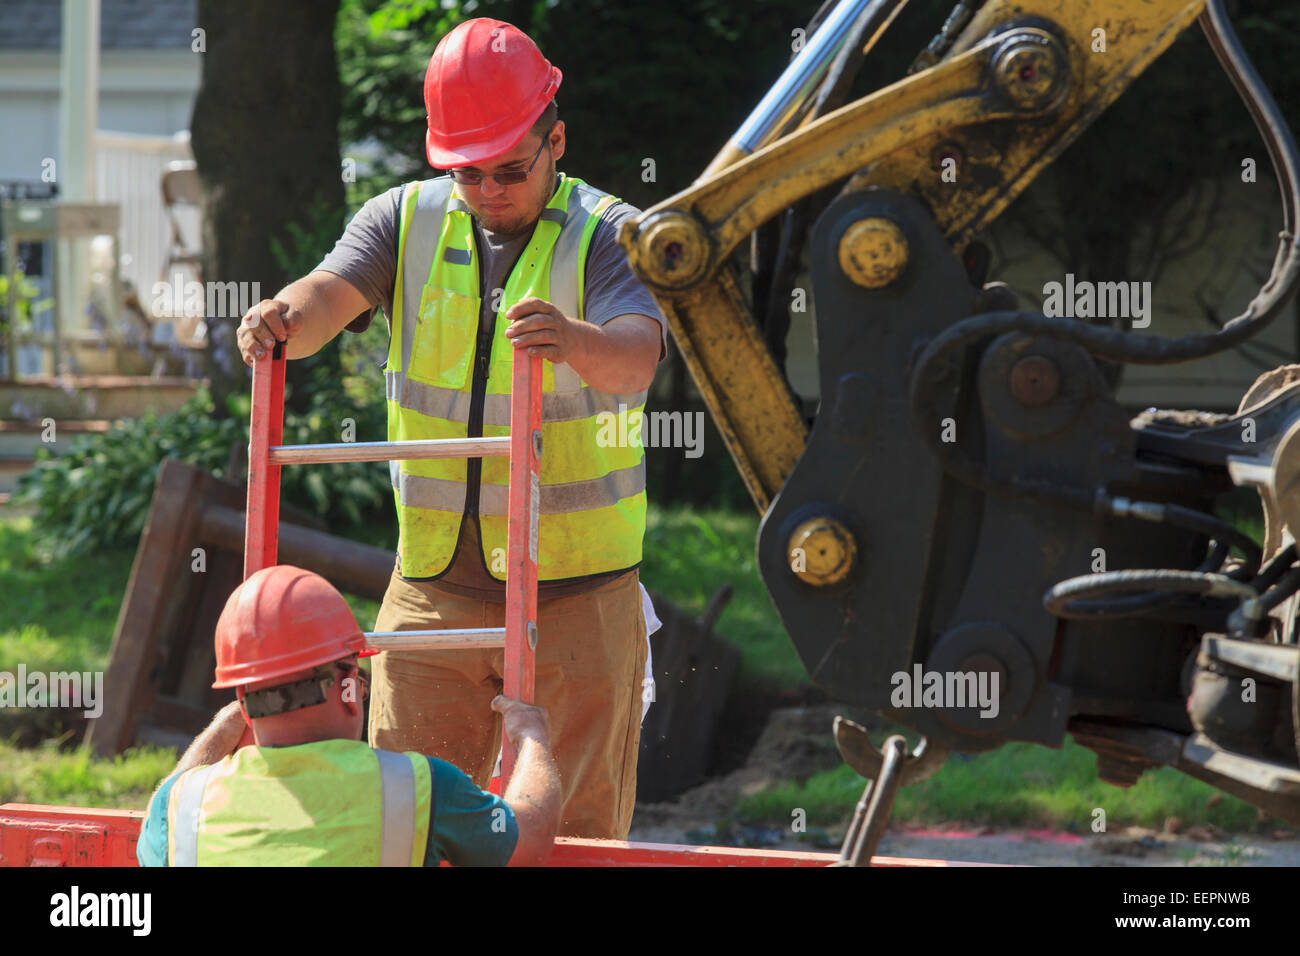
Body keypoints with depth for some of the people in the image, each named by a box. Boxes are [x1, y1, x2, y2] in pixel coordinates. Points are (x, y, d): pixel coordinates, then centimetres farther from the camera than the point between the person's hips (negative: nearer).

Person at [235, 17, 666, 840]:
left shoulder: (608, 234, -5)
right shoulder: (406, 222, 5)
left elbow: (635, 358, -24)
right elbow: (330, 296, -13)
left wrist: (578, 342, -48)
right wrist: (284, 320, -37)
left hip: (575, 587, -3)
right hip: (433, 584, 3)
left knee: (575, 829, 2)